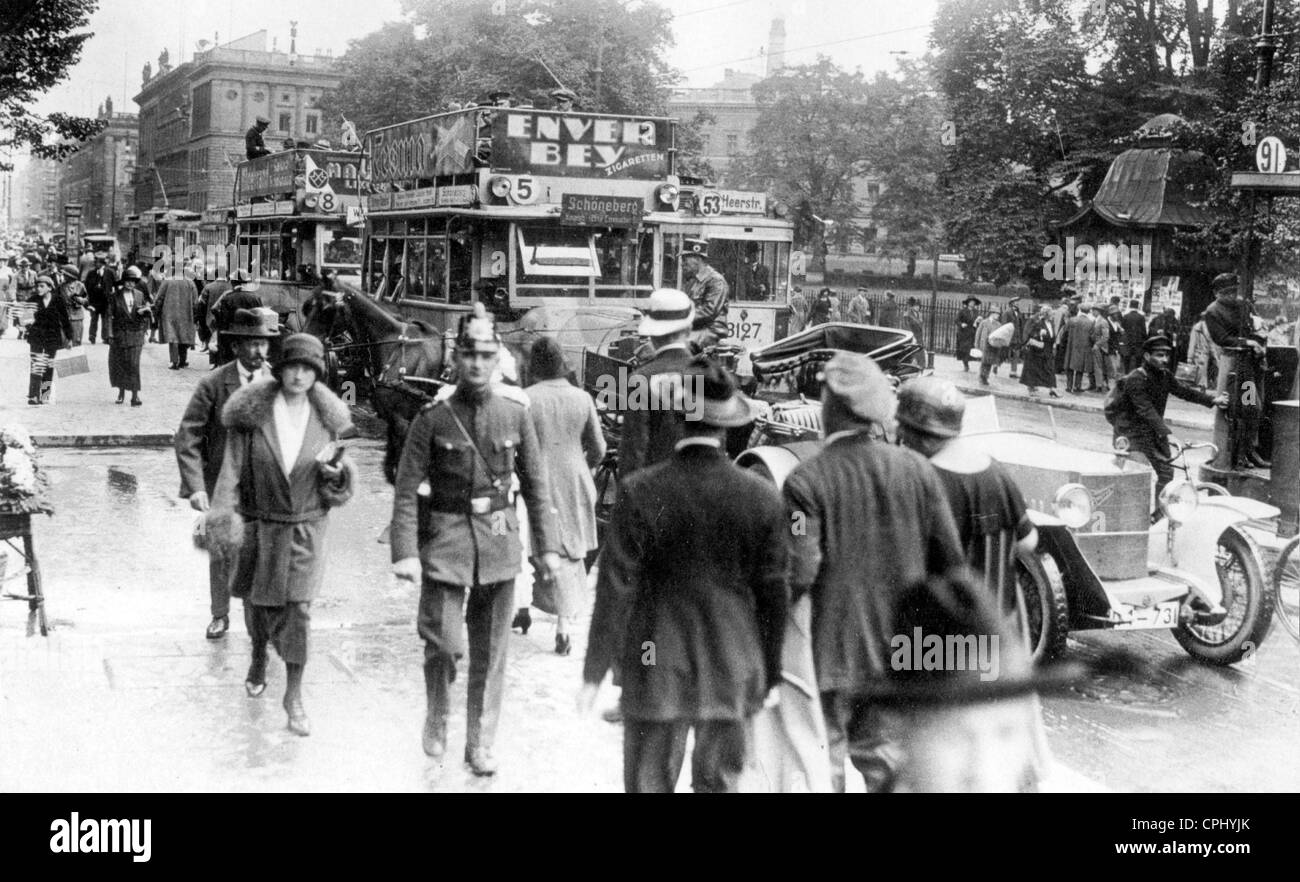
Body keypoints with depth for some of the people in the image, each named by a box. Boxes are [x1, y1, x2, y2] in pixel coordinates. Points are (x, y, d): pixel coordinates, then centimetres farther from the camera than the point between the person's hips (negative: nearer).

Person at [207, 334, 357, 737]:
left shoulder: (325, 417, -2)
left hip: (306, 526, 0)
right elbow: (233, 469, -8)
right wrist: (225, 519, -16)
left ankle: (294, 695, 4)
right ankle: (258, 658, 48)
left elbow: (340, 486, 8)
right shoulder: (252, 413, -8)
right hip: (259, 524, 0)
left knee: (297, 608, -6)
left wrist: (335, 471, -15)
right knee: (257, 601, 16)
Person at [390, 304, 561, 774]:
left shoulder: (515, 415, 3)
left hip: (499, 544, 3)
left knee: (491, 652, 8)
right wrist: (405, 552, -15)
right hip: (445, 542, -2)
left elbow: (536, 486, 8)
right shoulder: (432, 418, -4)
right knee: (443, 642, -8)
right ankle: (437, 717, 21)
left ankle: (480, 744, 21)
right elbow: (407, 489, -6)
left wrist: (548, 546, 4)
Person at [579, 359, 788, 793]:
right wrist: (771, 674, 11)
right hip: (733, 675, 2)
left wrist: (594, 671, 0)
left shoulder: (639, 493, -12)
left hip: (656, 675, -2)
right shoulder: (762, 497, -6)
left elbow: (615, 589, -8)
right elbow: (774, 594, 0)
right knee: (719, 783, 14)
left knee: (649, 784, 9)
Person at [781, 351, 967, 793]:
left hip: (832, 648, -4)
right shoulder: (917, 469, -1)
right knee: (881, 749, 18)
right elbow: (951, 562, 2)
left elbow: (799, 572, -22)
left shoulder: (806, 480, -14)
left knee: (824, 760, 8)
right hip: (900, 646, 4)